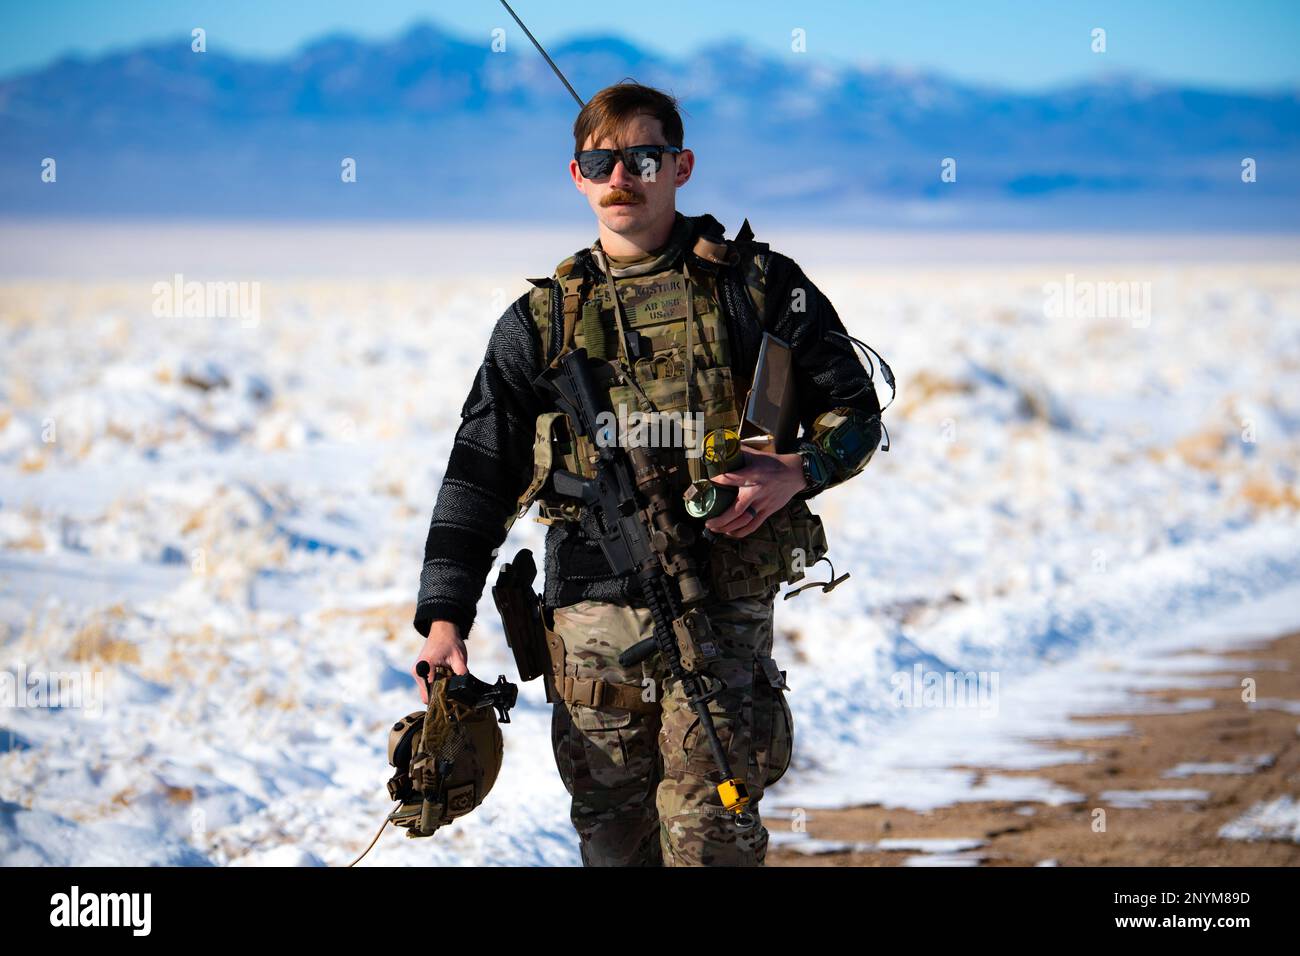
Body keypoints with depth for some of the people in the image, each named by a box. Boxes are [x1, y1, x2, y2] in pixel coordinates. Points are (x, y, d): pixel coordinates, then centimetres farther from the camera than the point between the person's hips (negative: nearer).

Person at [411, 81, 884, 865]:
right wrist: (444, 618, 0)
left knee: (709, 834, -8)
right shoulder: (541, 321, 12)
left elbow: (853, 410, 11)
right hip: (592, 616, 3)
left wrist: (796, 474, -11)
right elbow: (480, 475, 10)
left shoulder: (755, 286, 6)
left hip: (723, 606, -3)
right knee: (611, 834, 6)